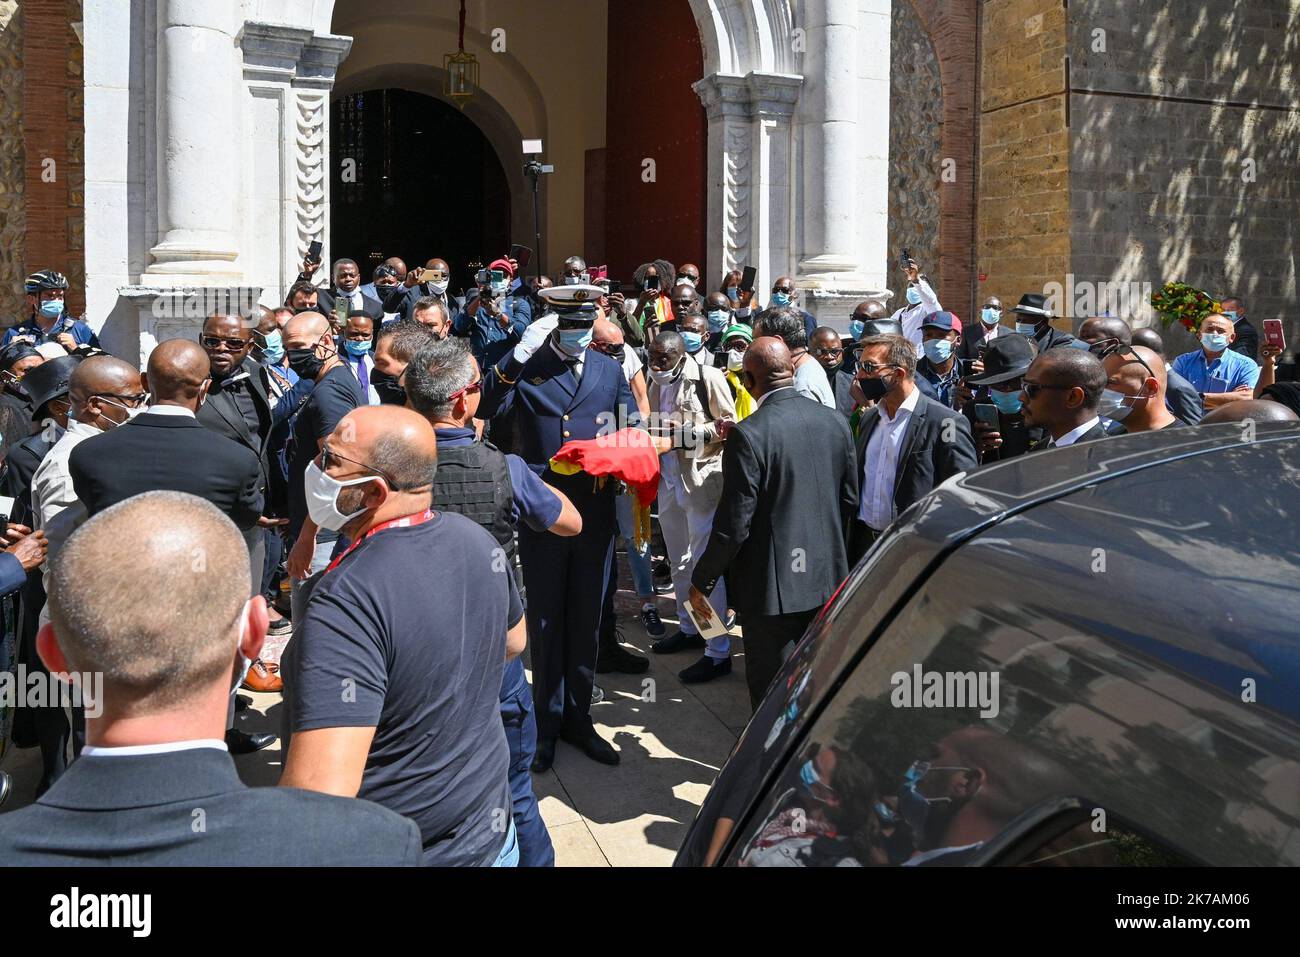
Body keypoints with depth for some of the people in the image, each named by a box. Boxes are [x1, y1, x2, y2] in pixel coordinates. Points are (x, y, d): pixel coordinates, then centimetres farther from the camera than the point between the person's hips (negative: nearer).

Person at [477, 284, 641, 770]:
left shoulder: (610, 370, 9)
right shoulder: (525, 367, -1)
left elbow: (633, 431, 14)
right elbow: (484, 407, -17)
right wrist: (520, 353, -26)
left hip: (596, 511, 3)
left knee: (586, 621, 12)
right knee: (546, 621, 7)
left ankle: (578, 717, 27)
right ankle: (547, 722, 21)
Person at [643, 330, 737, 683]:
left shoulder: (708, 378, -10)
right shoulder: (657, 384, 11)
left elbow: (729, 425, -9)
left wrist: (688, 433, -19)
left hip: (702, 481, -8)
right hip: (668, 482, 8)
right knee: (679, 563, 19)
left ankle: (718, 651, -2)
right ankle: (689, 628, 36)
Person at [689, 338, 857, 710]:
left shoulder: (748, 435, -20)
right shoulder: (835, 421, -2)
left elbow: (734, 524, -19)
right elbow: (849, 500, 7)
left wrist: (702, 581, -6)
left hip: (771, 586, -6)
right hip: (828, 578, 6)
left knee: (769, 694, 9)